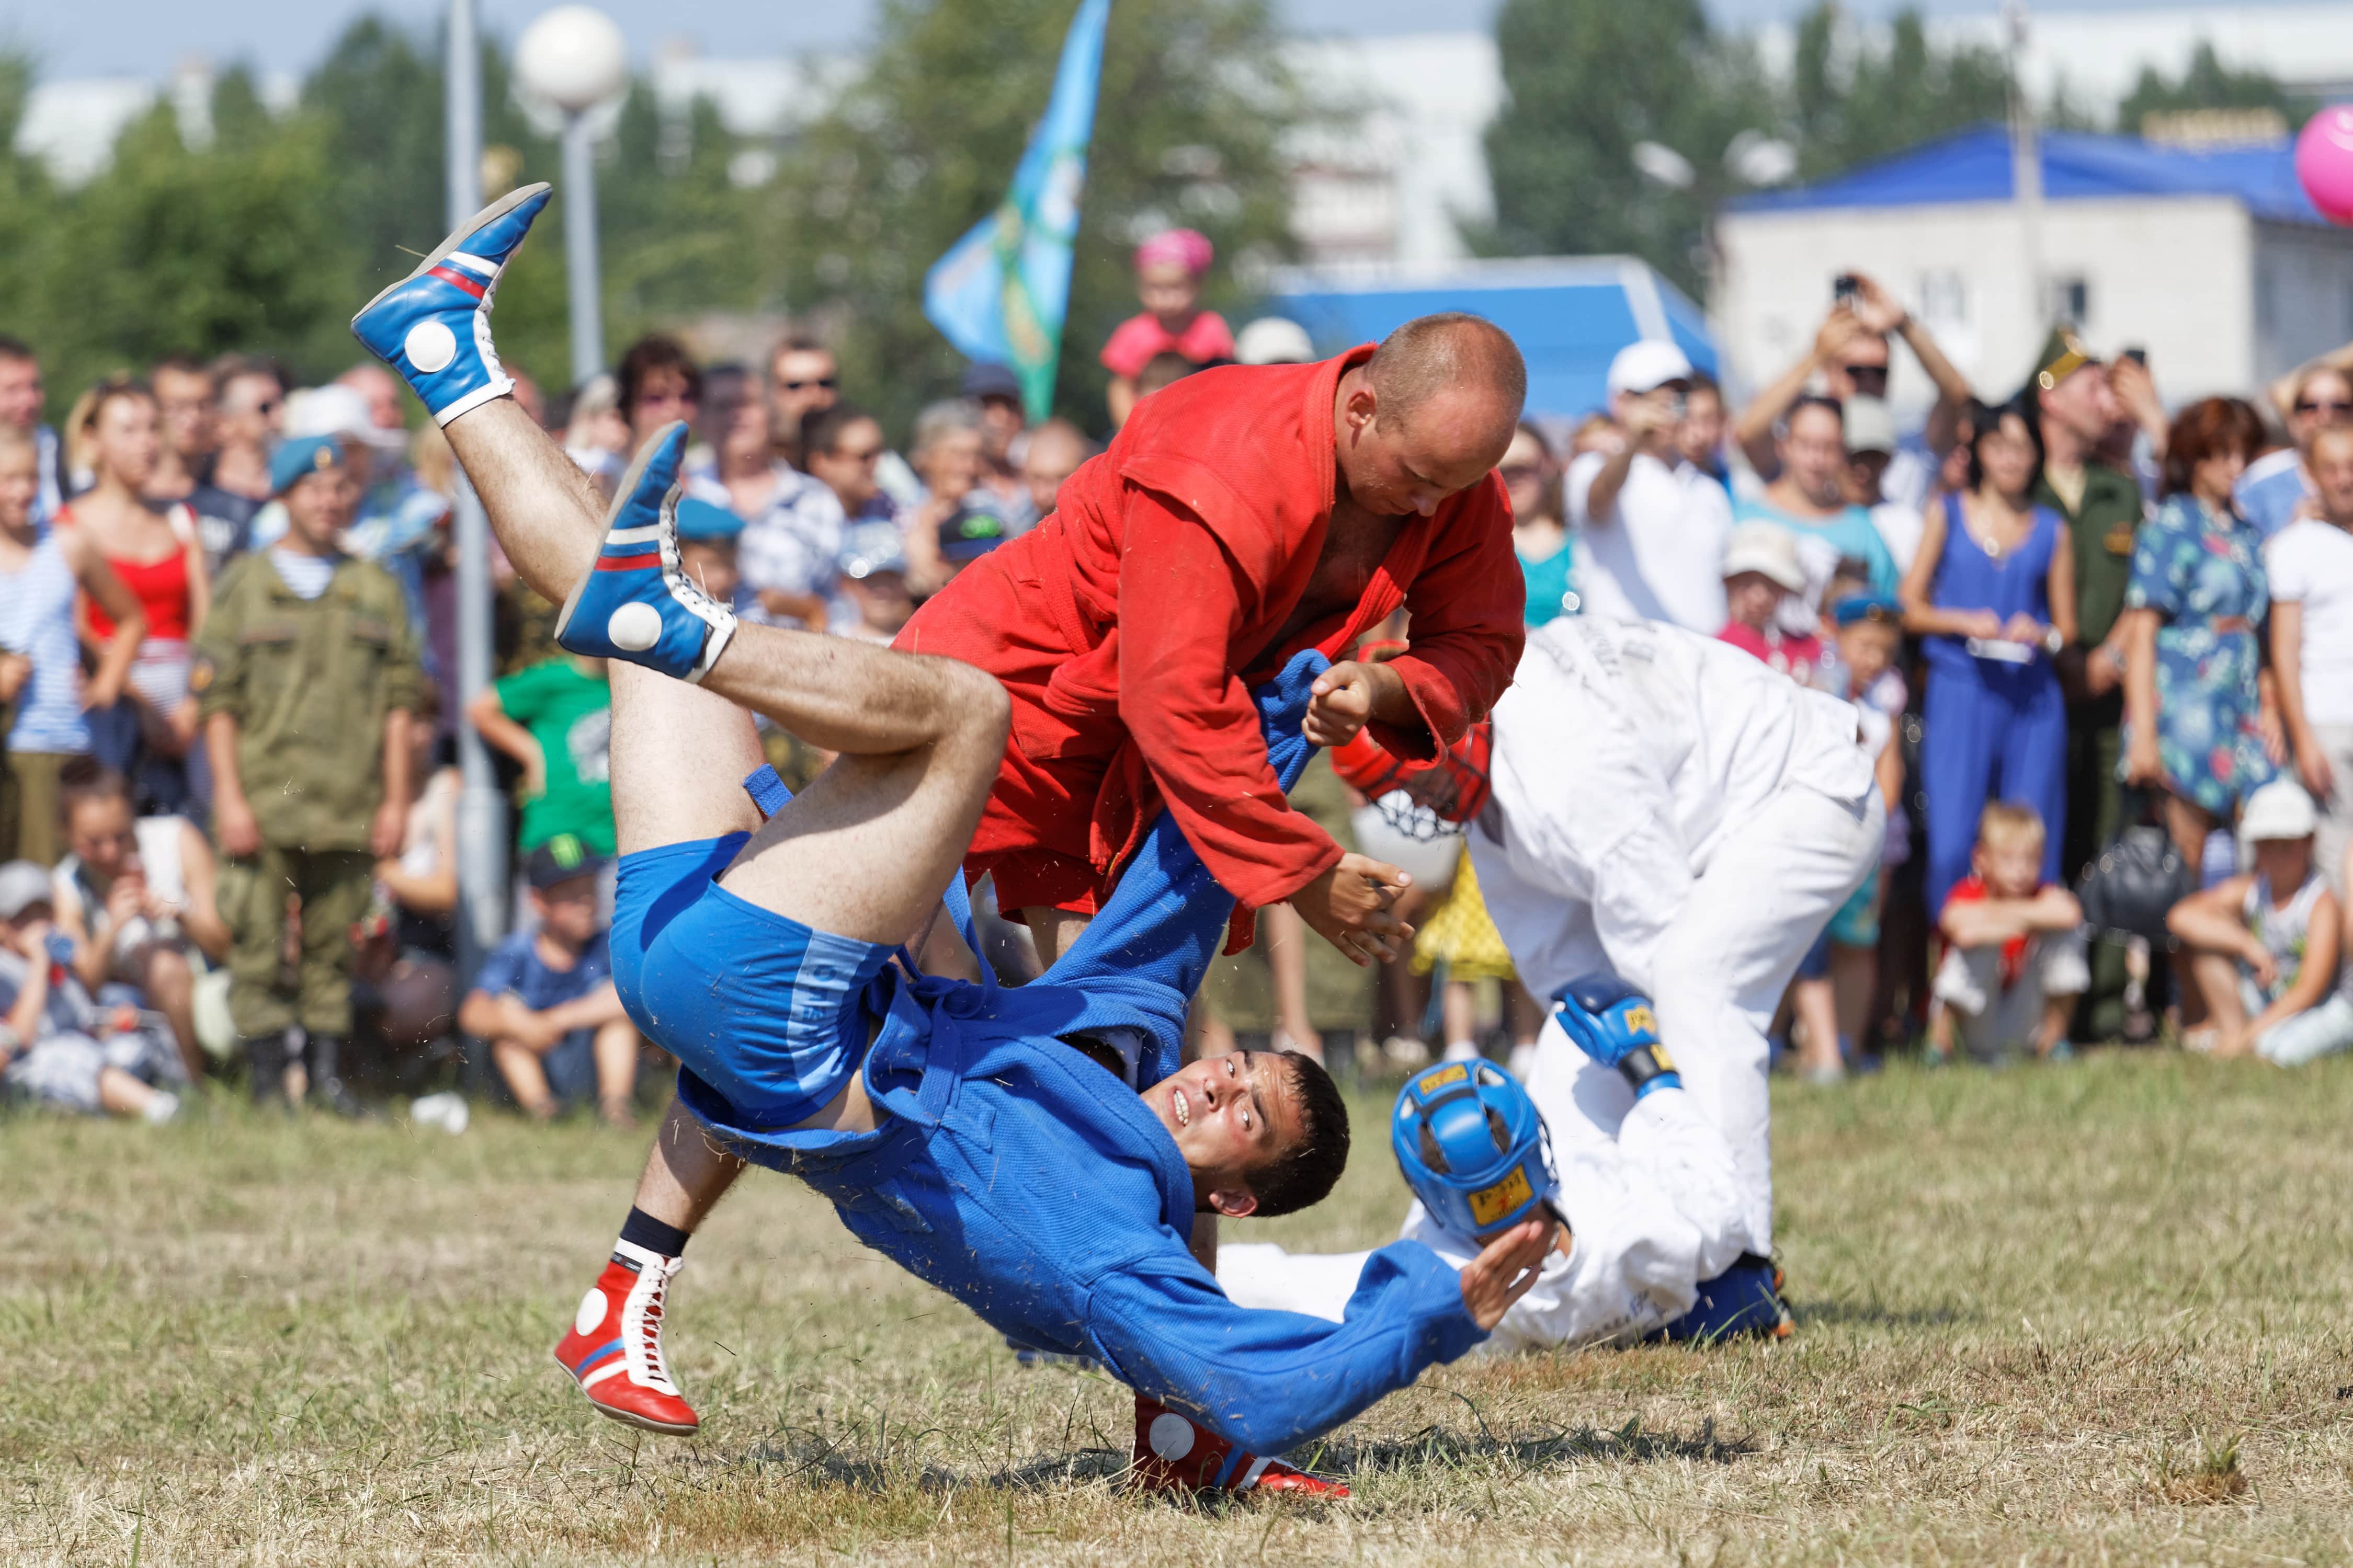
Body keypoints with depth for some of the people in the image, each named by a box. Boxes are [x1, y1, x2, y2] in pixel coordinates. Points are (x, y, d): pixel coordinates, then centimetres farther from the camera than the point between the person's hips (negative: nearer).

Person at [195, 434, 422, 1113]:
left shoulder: (376, 589, 12)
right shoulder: (245, 585, 5)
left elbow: (399, 702, 11)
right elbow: (217, 700, 1)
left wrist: (396, 801, 4)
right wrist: (229, 797, -7)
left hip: (351, 805, 2)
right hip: (266, 802, -2)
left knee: (334, 947, 5)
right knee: (259, 948, -4)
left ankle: (329, 1072, 13)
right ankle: (268, 1079, 1)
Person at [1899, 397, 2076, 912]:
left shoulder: (2050, 531, 13)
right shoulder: (1947, 517, 10)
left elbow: (2067, 626, 14)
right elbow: (1911, 608, 8)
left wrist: (2042, 634, -8)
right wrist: (1965, 622, -10)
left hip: (2031, 695, 1)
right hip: (1959, 690, -1)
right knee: (1953, 844, -8)